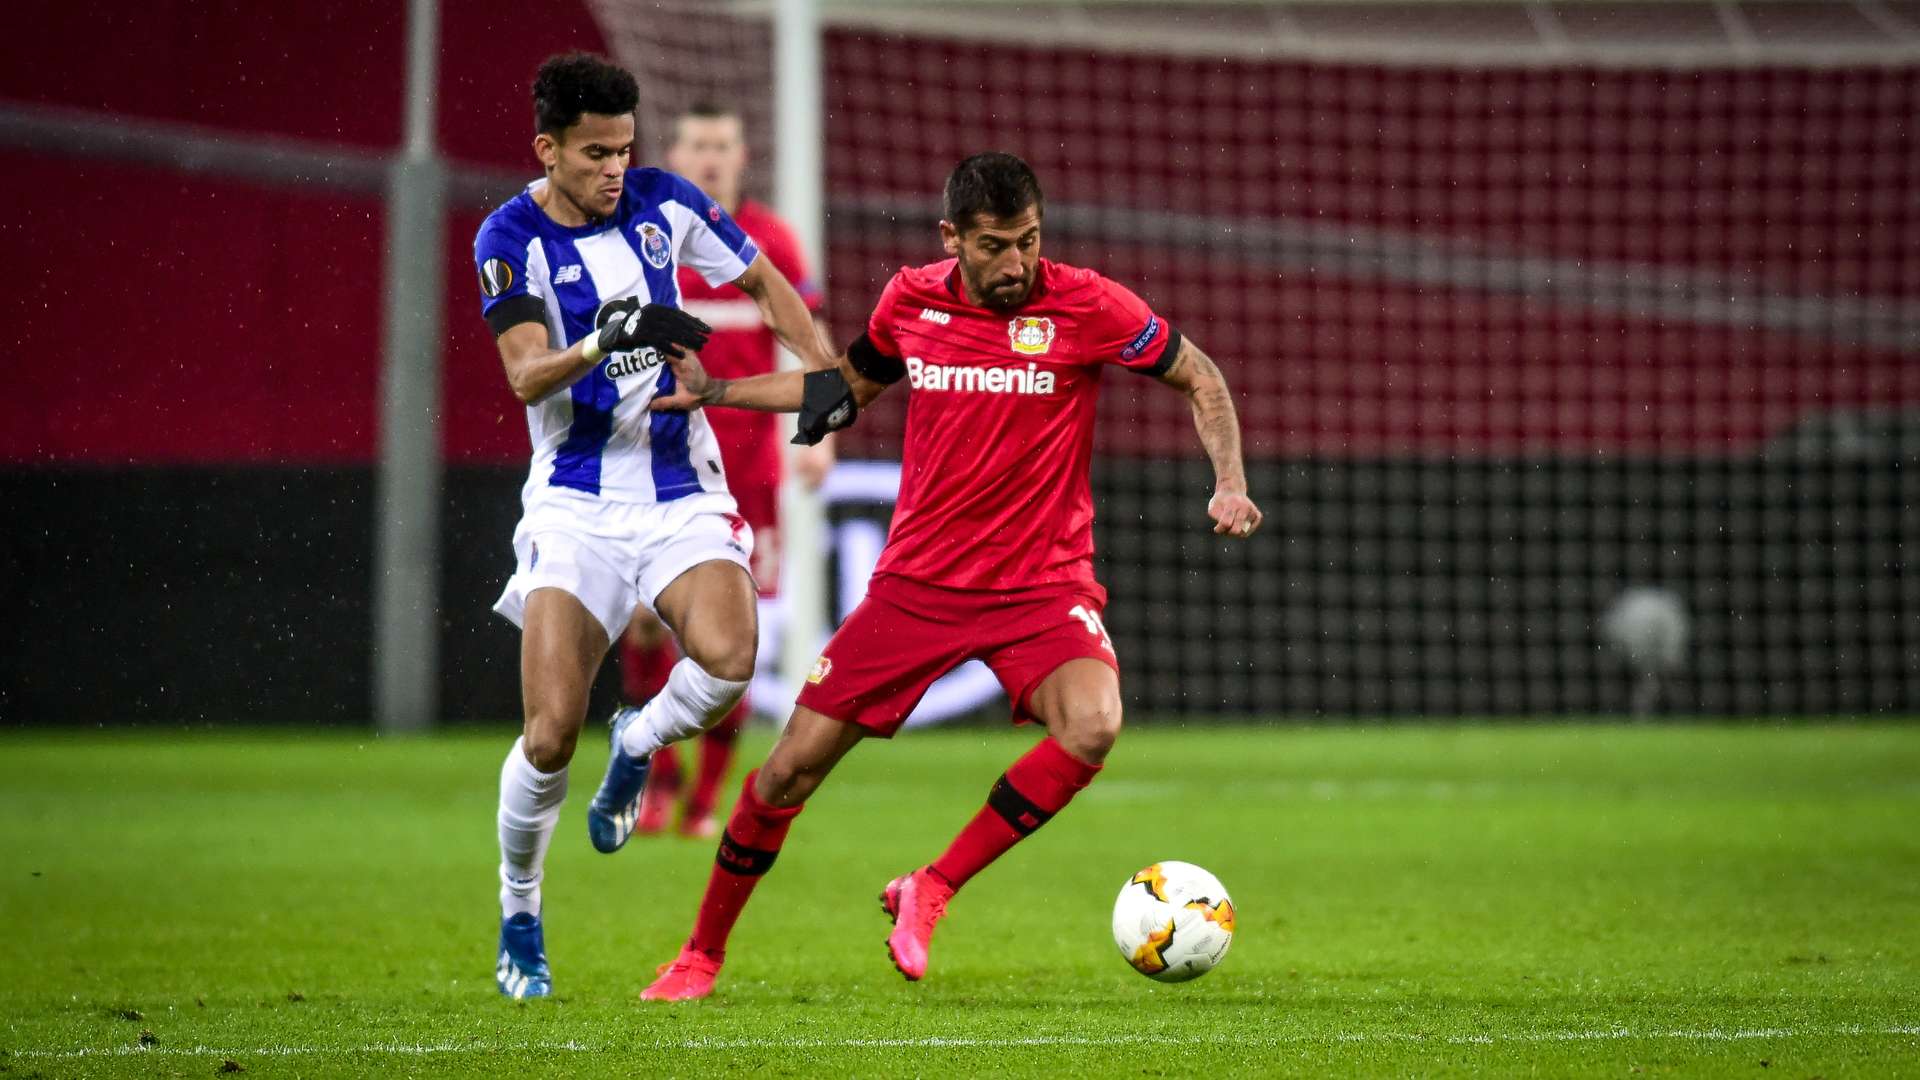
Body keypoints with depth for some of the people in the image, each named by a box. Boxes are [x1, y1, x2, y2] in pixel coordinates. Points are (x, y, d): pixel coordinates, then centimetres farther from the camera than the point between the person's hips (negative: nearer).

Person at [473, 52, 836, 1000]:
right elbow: (527, 377, -19)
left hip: (684, 496, 2)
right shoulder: (511, 238, -7)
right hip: (576, 506, -2)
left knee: (726, 657, -28)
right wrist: (607, 339, -37)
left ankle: (639, 747, 6)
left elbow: (766, 284, 16)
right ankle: (519, 920, 11)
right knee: (551, 732, -13)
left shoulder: (662, 204, 2)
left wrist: (825, 372, 2)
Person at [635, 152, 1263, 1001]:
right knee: (792, 769, 0)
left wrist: (1229, 484, -13)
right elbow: (848, 385, 21)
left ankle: (929, 893, -14)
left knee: (1091, 728, -31)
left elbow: (1200, 379, 1)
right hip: (917, 581, 2)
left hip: (1042, 584, -2)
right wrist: (713, 391, 15)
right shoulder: (911, 301, 0)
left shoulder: (1085, 306, -10)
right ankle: (703, 954, 22)